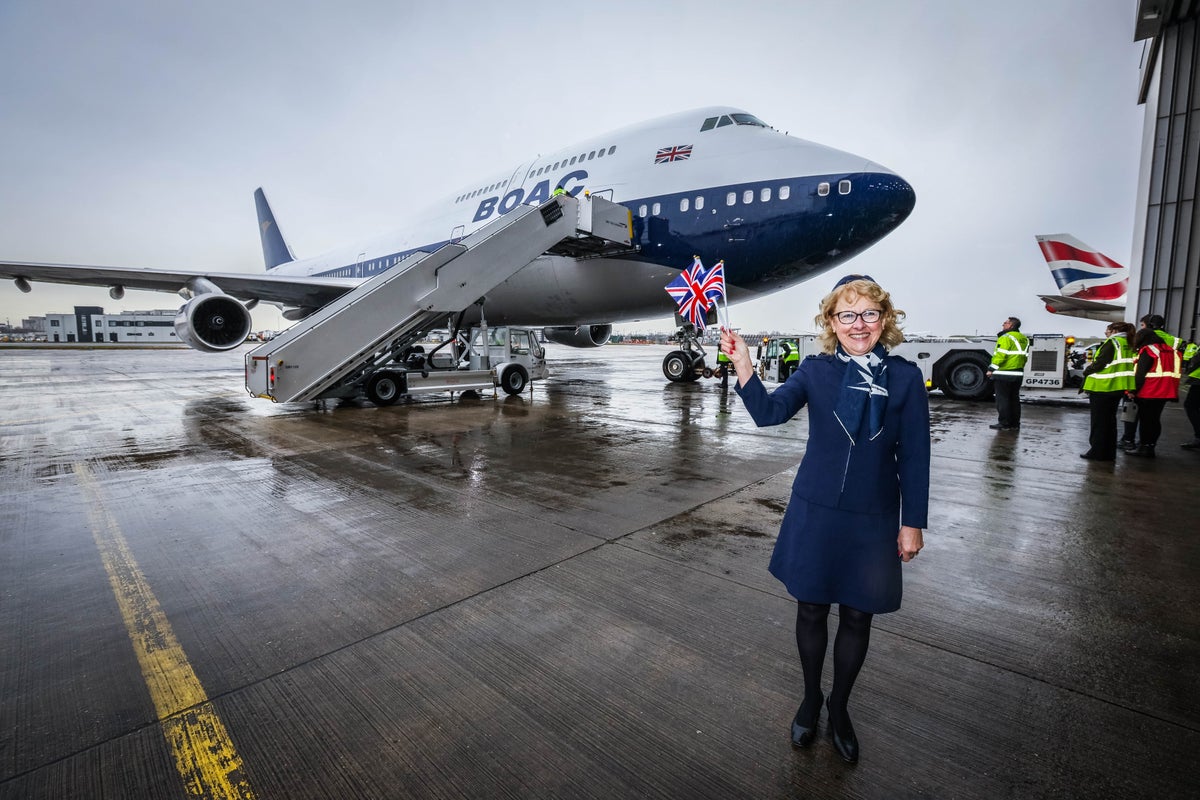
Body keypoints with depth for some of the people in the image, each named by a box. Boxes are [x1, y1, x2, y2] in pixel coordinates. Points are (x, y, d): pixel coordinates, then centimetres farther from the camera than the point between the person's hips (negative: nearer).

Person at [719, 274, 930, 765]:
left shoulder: (905, 377, -4)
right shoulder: (815, 370, -3)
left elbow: (914, 456, -1)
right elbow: (769, 412, -17)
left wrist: (913, 522, 0)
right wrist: (742, 364, -29)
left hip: (874, 521, 0)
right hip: (815, 513, 0)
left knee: (857, 617, 14)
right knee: (811, 610, 13)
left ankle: (840, 705, 40)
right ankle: (810, 699, 39)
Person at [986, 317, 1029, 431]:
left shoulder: (1006, 338, -14)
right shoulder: (1024, 339, 15)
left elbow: (1000, 355, -21)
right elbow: (1024, 357, 18)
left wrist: (991, 369, -17)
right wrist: (1018, 367, 22)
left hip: (1004, 374, -8)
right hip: (1018, 374, 9)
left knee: (1002, 399, -3)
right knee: (1014, 399, 13)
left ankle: (1004, 423, -2)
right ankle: (1014, 423, 18)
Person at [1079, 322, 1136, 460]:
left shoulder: (1112, 343, -11)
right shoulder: (1128, 345, 13)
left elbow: (1100, 363, -16)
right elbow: (1121, 366, 14)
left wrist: (1087, 371, 0)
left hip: (1102, 387, -8)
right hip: (1117, 388, 8)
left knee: (1099, 422, -1)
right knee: (1110, 420, 15)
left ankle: (1097, 452, 1)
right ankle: (1109, 453, 20)